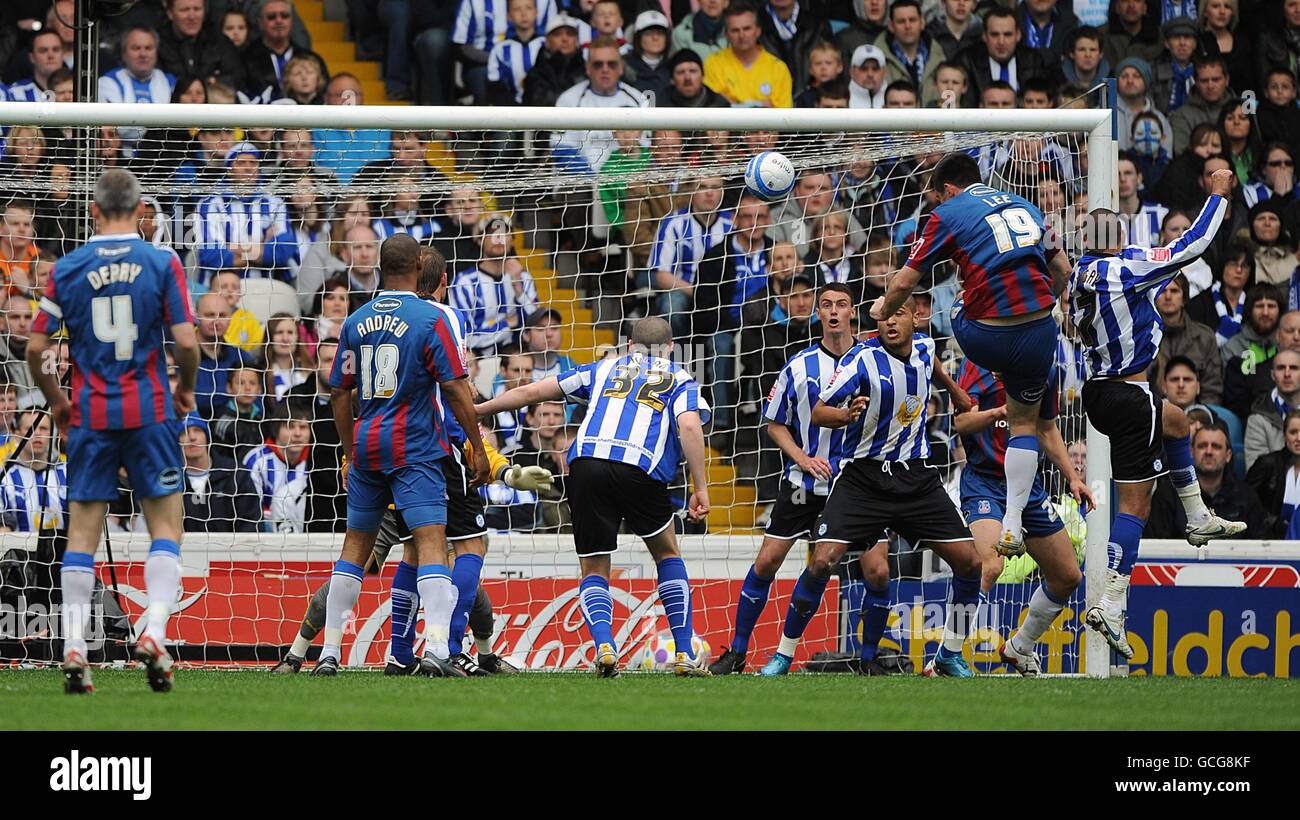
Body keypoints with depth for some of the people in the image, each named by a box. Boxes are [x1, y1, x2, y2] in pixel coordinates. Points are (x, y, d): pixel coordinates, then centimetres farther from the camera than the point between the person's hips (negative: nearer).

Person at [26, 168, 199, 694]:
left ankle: (74, 650, -1)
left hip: (89, 414, 1)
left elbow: (35, 348, 1)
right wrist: (186, 389, 12)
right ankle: (154, 633, -10)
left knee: (83, 532, 6)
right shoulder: (161, 264, -3)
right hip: (149, 411, -1)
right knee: (166, 524, 7)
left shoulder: (67, 268, 1)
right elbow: (185, 341, -8)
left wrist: (55, 400, 18)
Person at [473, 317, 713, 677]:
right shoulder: (679, 379, 22)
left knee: (593, 571, 12)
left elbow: (530, 392, 29)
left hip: (586, 464, 1)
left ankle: (604, 644, -14)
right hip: (640, 470, -1)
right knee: (667, 554, 22)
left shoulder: (605, 368, 29)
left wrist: (479, 409, 42)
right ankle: (685, 654, 15)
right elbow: (689, 427, 1)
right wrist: (701, 489, 0)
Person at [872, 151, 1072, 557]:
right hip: (1039, 334, 3)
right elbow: (1062, 271, 19)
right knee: (1024, 422, 20)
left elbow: (905, 283, 4)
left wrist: (883, 309, 25)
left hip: (987, 338, -3)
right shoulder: (1024, 205, 16)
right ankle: (1012, 526, 12)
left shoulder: (948, 214, 3)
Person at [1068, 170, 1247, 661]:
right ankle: (1111, 605, -13)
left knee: (1176, 420, 34)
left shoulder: (1079, 276, 4)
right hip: (1129, 398, -8)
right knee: (1136, 503, -6)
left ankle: (1198, 518, 38)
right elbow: (1194, 244, -12)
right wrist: (1219, 194, 1)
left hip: (1097, 393, 8)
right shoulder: (1130, 266, -16)